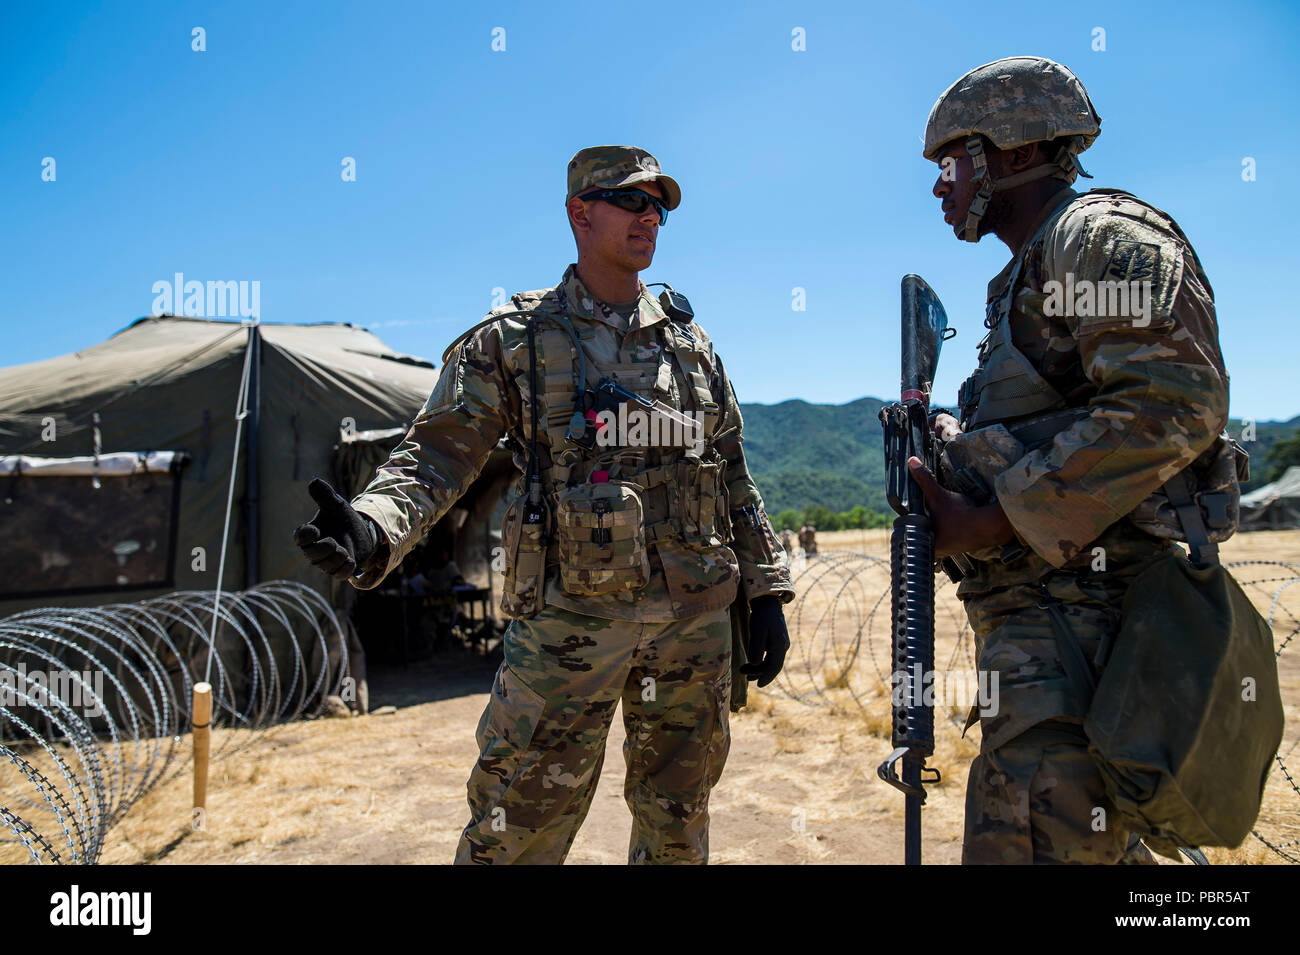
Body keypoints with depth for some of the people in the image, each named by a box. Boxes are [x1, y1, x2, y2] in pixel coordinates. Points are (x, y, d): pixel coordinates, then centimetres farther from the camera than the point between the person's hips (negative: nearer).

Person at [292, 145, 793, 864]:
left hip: (695, 622, 4)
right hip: (568, 619, -3)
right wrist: (372, 531, -26)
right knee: (516, 835, 2)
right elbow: (437, 456, -7)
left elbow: (733, 479, 15)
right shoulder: (515, 339, 1)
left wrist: (766, 592, 11)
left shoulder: (691, 342, 12)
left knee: (677, 829, 17)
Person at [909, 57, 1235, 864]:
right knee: (1097, 844, 21)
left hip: (1077, 612, -11)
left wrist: (995, 520, -20)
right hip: (1039, 621, 11)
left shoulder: (1104, 235, -5)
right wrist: (963, 445, 9)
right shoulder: (1025, 281, 25)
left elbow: (1174, 401, -21)